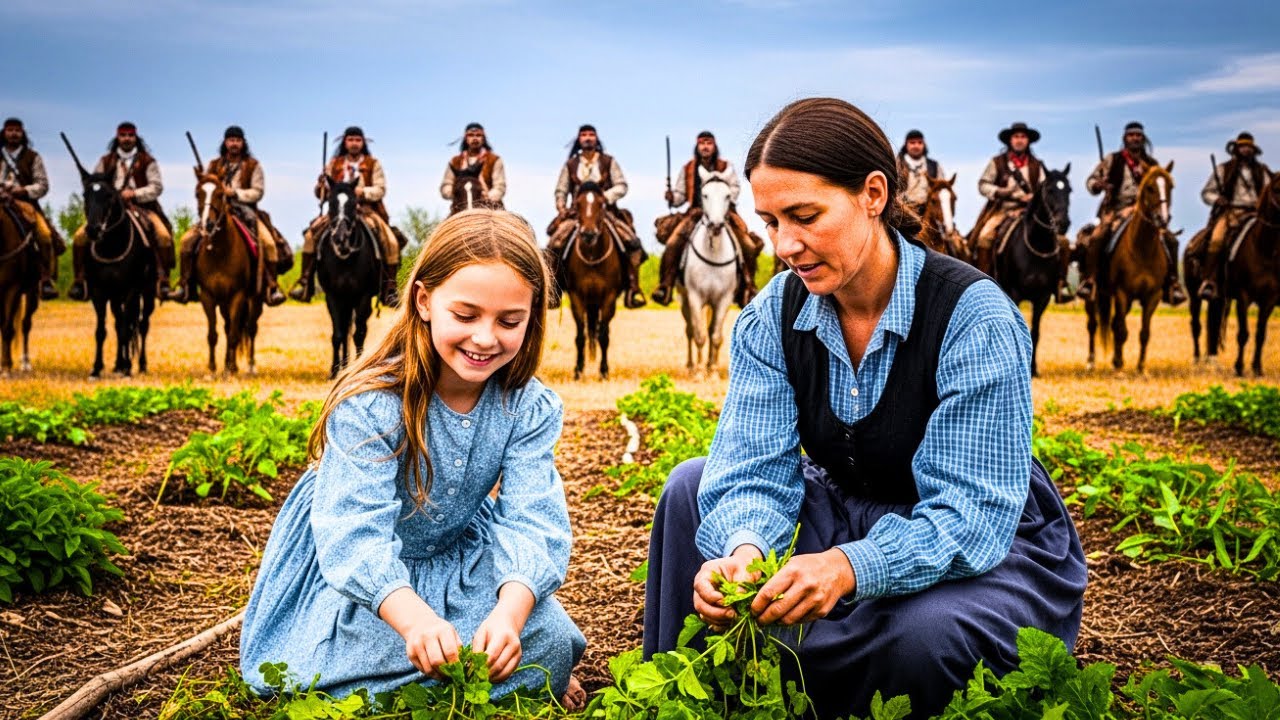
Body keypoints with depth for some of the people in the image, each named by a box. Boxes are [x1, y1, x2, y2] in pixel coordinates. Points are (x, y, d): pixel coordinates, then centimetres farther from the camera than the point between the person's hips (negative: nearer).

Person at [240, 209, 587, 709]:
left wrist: (508, 613, -46)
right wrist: (415, 618, -56)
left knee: (550, 641, -21)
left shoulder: (530, 407, -14)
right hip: (362, 572, -2)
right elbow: (355, 534, -36)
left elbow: (530, 522, -24)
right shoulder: (370, 404, -27)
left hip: (463, 560, 2)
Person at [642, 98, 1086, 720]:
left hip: (992, 547, -5)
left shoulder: (974, 318, -25)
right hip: (847, 515, 5)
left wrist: (850, 567, -46)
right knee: (692, 488, -9)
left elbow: (972, 510, -29)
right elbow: (756, 467, -14)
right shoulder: (773, 316, -8)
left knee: (925, 634, -37)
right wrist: (744, 547, -38)